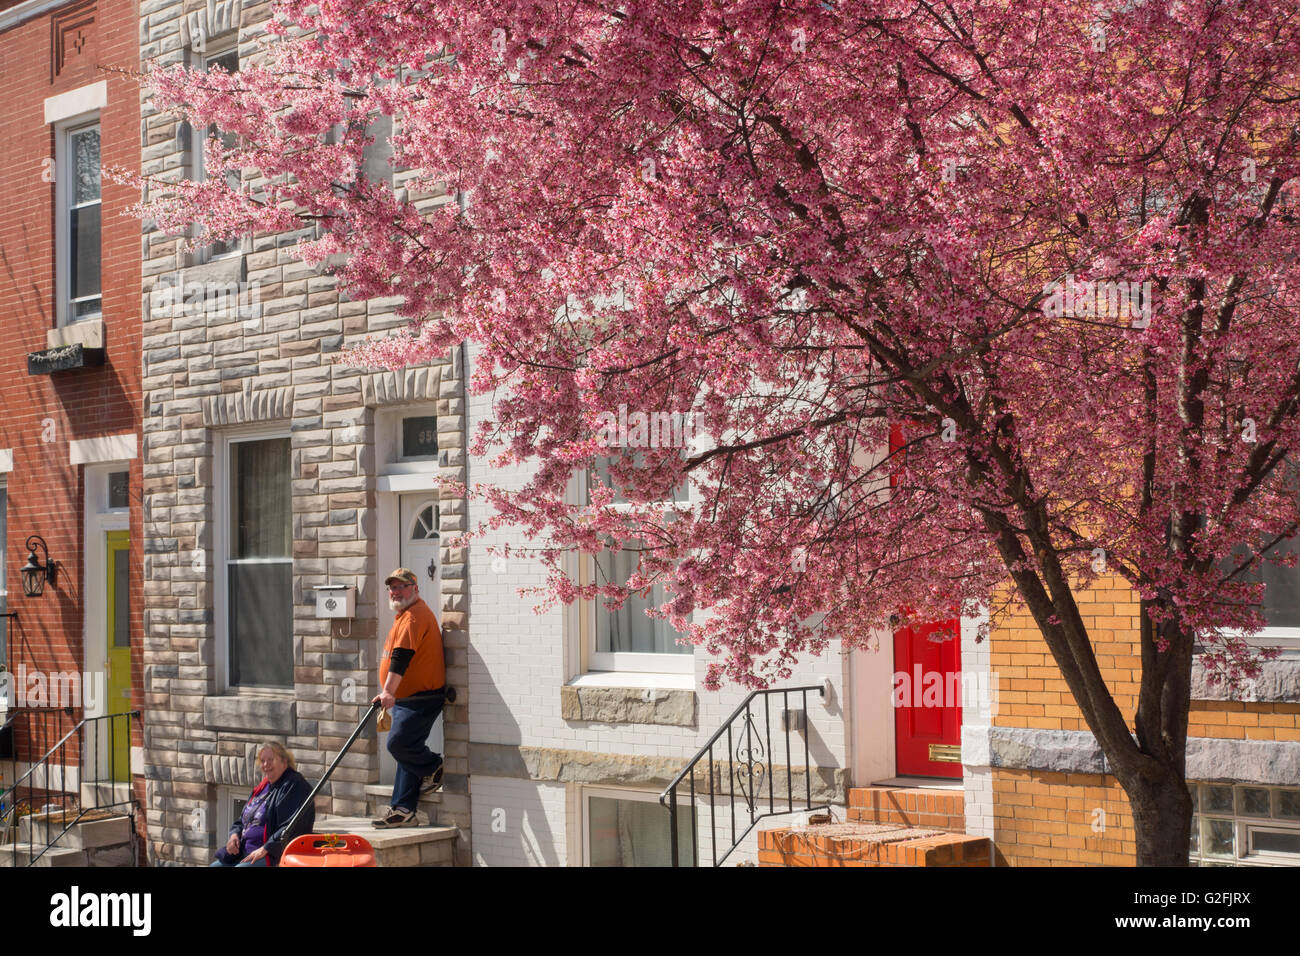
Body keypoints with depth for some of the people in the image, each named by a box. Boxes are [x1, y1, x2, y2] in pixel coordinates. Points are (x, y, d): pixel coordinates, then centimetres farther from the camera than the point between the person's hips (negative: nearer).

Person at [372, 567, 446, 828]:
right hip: (405, 698, 11)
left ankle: (434, 768, 7)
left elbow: (401, 656, -28)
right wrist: (389, 694, 32)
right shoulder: (406, 615, 20)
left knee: (399, 743, -18)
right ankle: (404, 811, 8)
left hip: (420, 698, -11)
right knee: (404, 748, 8)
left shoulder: (415, 616, -16)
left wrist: (389, 691, -37)